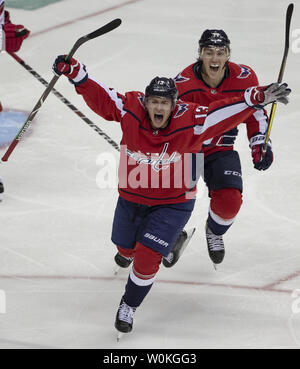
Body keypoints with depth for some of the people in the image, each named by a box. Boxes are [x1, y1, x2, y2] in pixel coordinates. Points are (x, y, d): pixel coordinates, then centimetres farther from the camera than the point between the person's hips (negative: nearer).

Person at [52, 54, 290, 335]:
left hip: (173, 203, -3)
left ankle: (129, 306, 12)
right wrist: (74, 72, -32)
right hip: (132, 198, 3)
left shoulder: (189, 122, -24)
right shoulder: (130, 111, -20)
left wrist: (258, 98, -36)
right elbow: (99, 96, -20)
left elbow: (225, 113, -26)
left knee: (147, 257, -14)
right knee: (127, 248, 25)